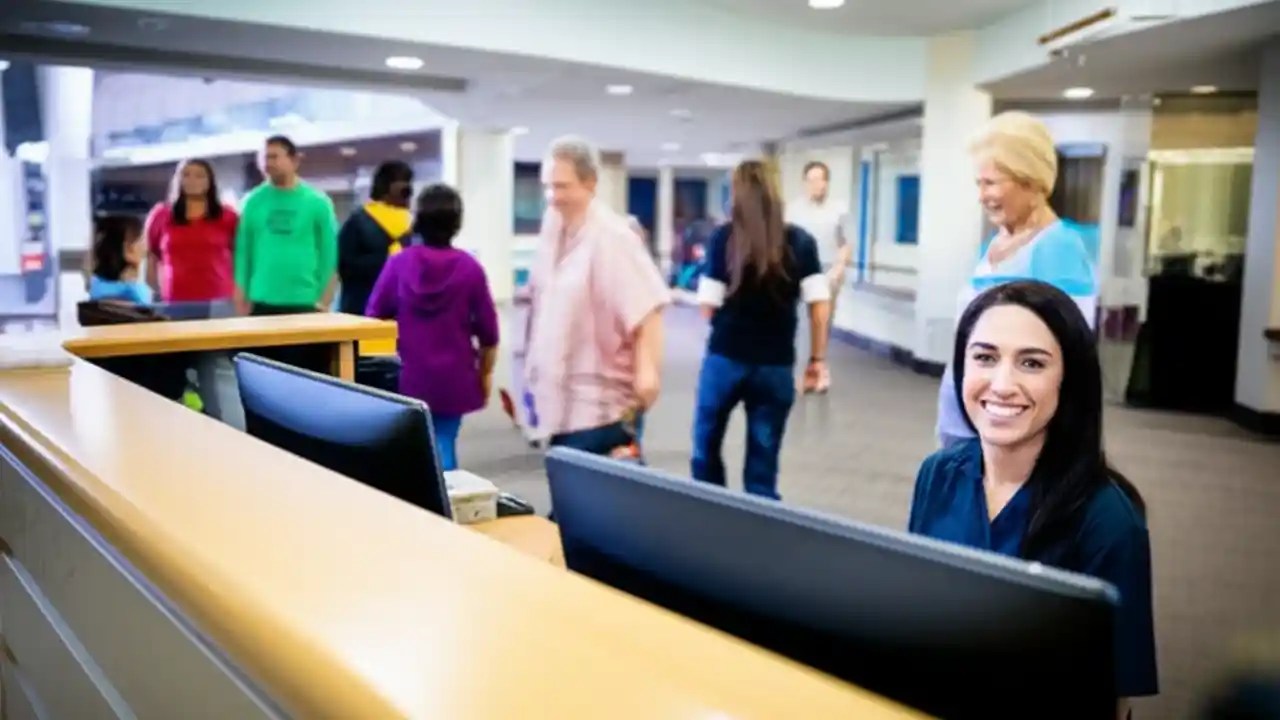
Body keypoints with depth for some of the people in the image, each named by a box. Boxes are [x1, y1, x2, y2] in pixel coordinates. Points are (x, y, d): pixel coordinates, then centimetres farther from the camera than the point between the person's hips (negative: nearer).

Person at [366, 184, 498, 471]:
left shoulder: (398, 263, -5)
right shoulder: (469, 267, -8)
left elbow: (374, 318, 2)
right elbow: (487, 331, -4)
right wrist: (486, 373, 10)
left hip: (409, 376, 1)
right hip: (454, 378, -1)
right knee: (444, 442, 8)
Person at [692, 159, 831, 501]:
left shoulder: (723, 237, -4)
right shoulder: (801, 241, 1)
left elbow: (709, 306, -5)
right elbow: (820, 303, -2)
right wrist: (818, 358, 7)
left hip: (725, 358, -1)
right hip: (777, 365, 1)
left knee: (706, 447, 19)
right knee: (763, 465, 9)